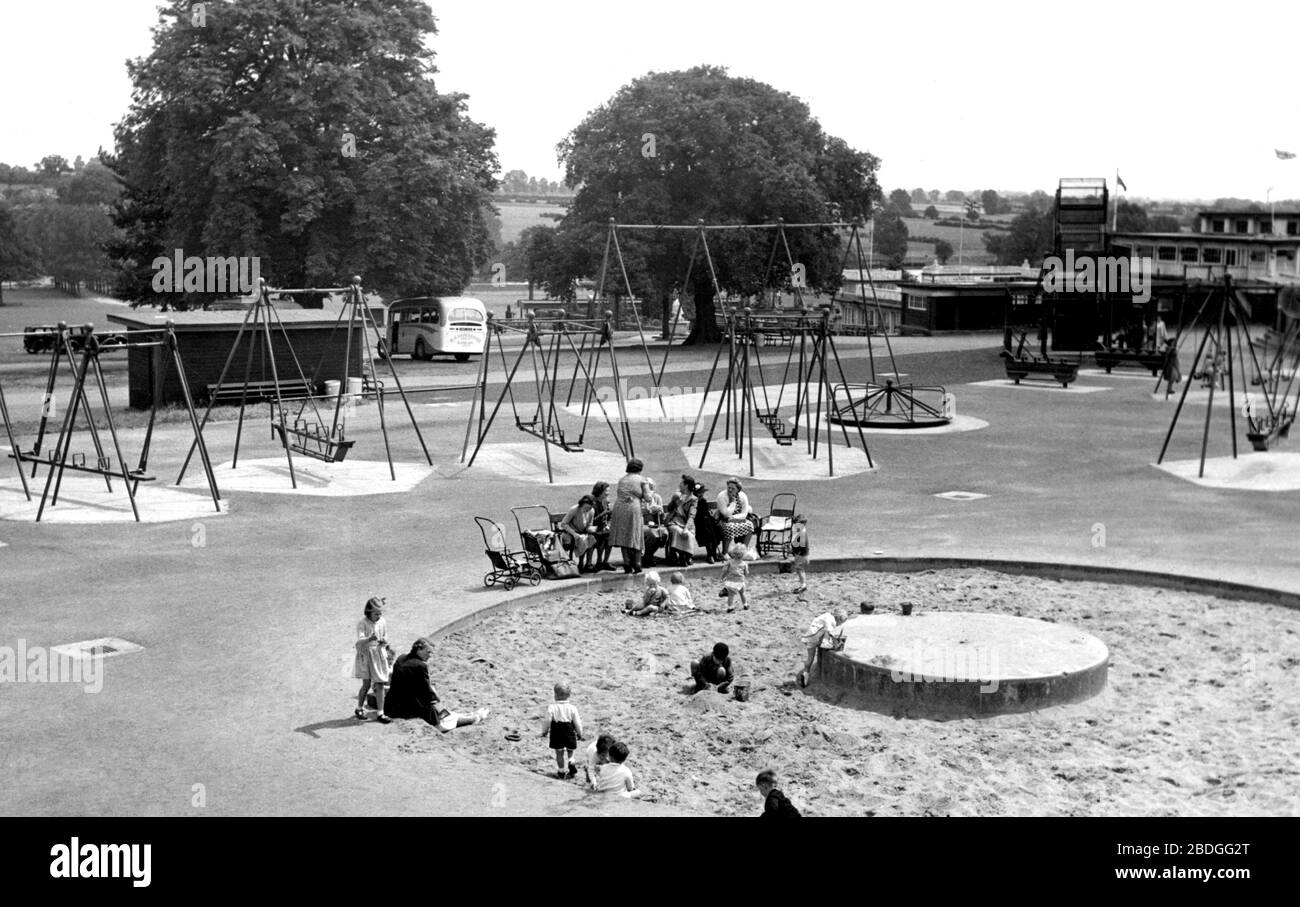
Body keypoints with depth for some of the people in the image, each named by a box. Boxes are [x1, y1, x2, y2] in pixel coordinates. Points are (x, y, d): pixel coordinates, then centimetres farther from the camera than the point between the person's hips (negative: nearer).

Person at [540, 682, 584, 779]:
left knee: (559, 753, 12)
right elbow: (577, 722, -3)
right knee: (569, 751, 19)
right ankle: (571, 764, -2)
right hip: (570, 734, 1)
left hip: (556, 734, -1)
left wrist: (544, 731, 10)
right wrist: (579, 733, 12)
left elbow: (547, 721, -7)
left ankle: (561, 772, 17)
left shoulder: (551, 707, -12)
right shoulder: (572, 708, -8)